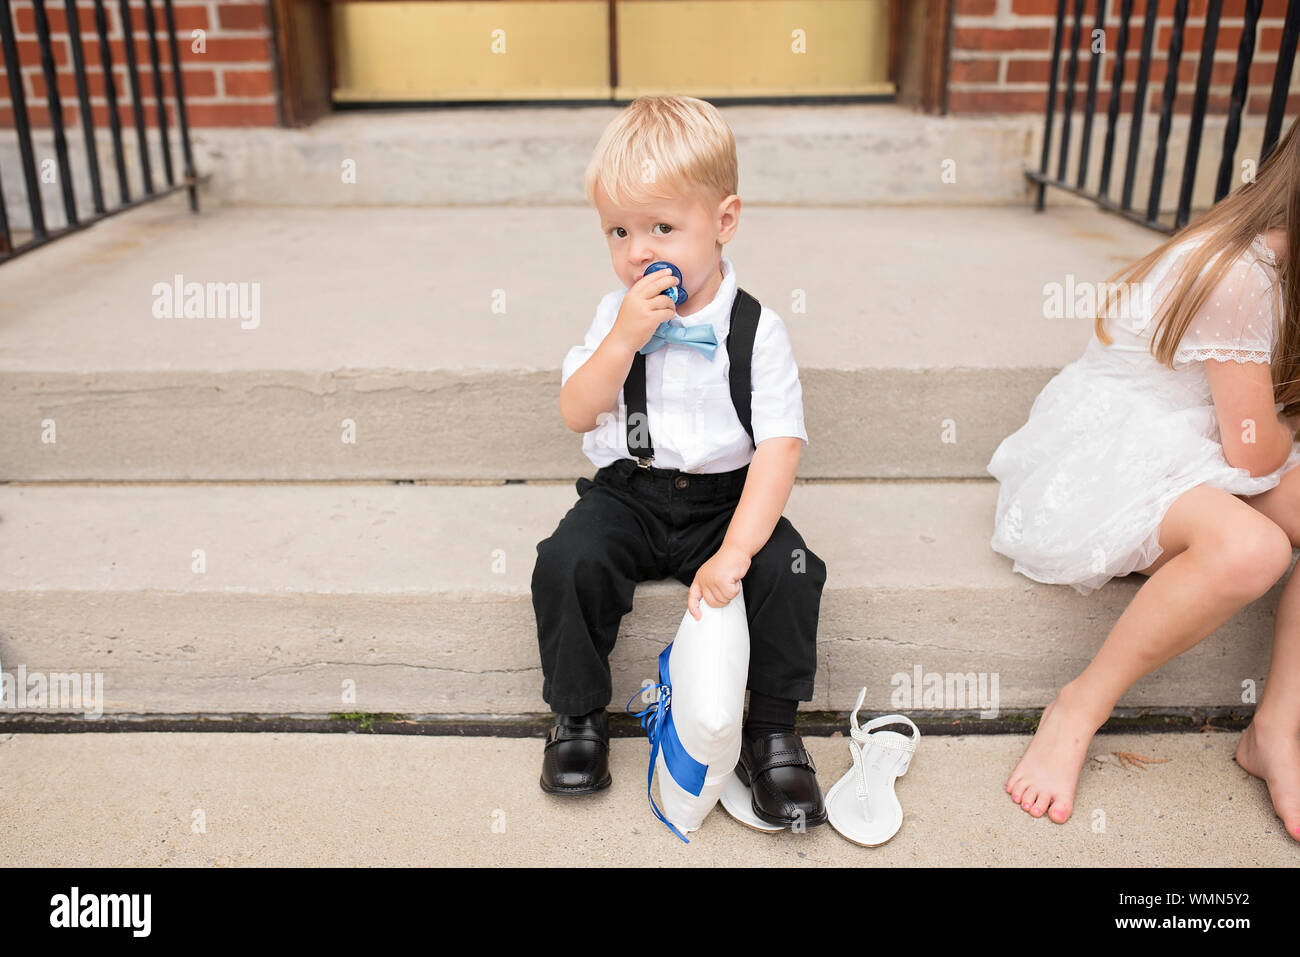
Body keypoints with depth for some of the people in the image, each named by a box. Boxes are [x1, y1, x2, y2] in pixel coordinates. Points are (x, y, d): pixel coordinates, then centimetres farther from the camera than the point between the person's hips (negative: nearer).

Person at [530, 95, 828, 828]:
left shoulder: (758, 331, -10)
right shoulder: (617, 314, 1)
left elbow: (780, 447, -16)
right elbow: (578, 414, -5)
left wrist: (734, 552, -27)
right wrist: (624, 340, -21)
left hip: (725, 497, -2)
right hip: (628, 492, 2)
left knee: (787, 571, -26)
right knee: (566, 564, -23)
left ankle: (774, 730, -2)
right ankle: (578, 716, 2)